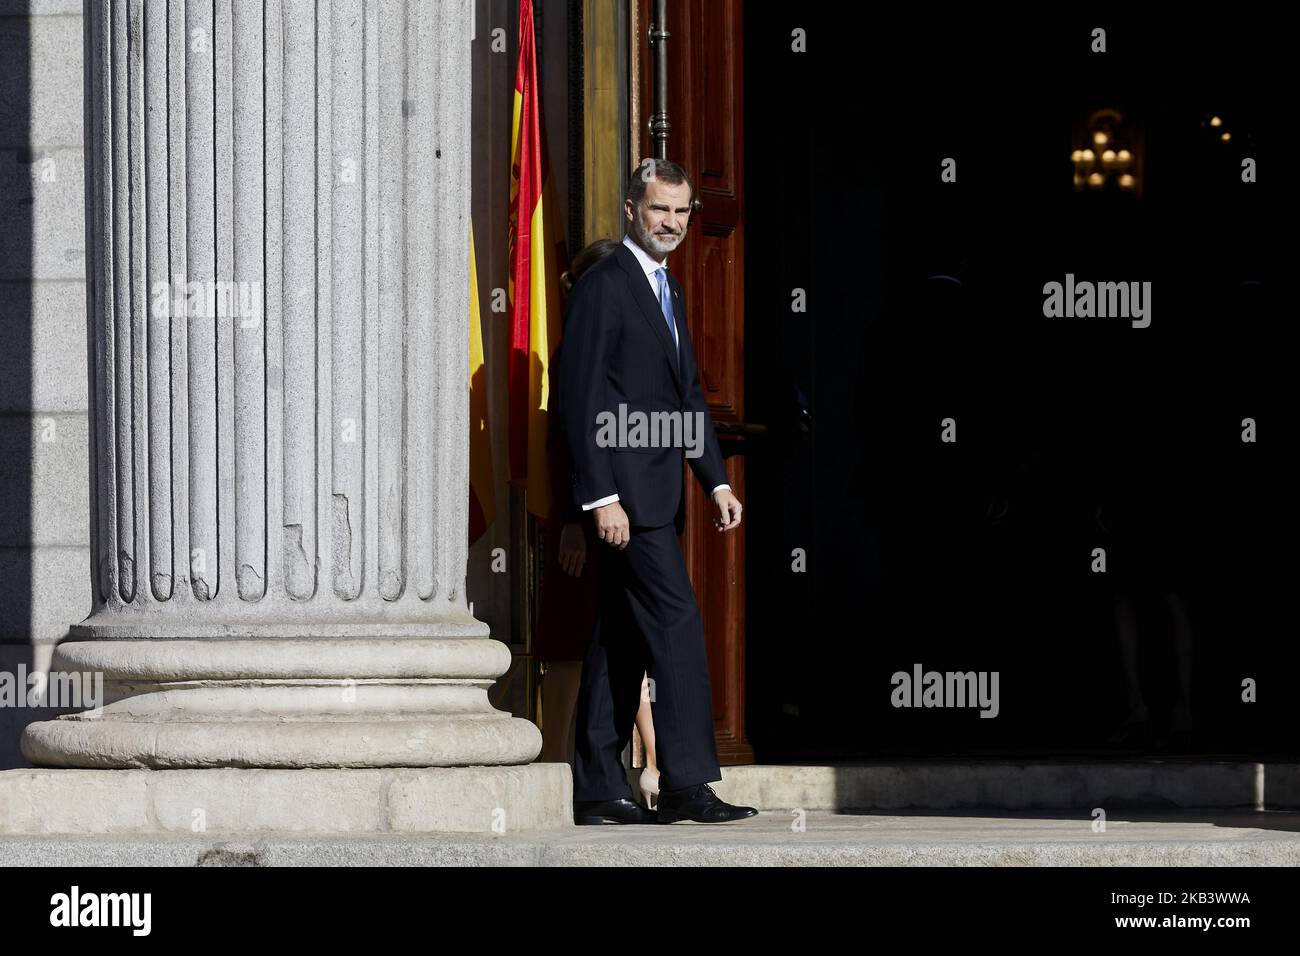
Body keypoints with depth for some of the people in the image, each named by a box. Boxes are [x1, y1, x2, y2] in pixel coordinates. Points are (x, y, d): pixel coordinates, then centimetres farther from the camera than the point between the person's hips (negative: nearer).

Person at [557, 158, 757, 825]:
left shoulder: (667, 291, 19)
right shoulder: (603, 286, -9)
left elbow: (688, 395, 22)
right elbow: (580, 398, -14)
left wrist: (716, 480, 12)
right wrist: (603, 496, -19)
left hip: (657, 490, 9)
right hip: (625, 488, -9)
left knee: (623, 638, 8)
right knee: (675, 621, -13)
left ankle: (598, 790, 10)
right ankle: (685, 782, -13)